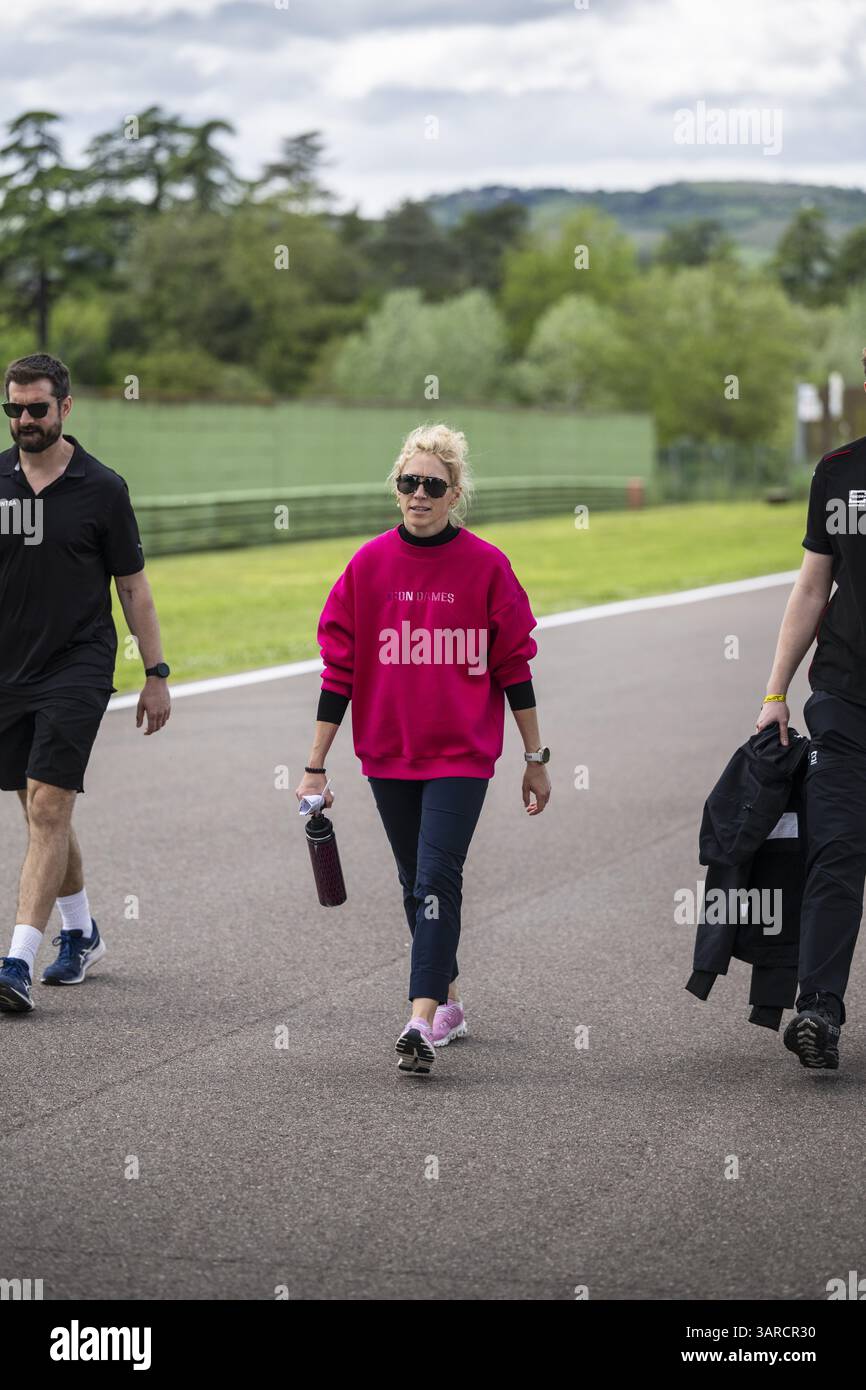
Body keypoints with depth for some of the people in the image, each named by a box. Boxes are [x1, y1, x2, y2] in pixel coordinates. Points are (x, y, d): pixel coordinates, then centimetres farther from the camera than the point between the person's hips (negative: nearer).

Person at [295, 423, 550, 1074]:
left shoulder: (485, 565, -5)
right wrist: (316, 767, 1)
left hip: (461, 754, -3)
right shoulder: (370, 564, -1)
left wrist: (536, 759, 4)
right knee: (417, 883, 14)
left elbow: (514, 666, 1)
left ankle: (421, 1022, -20)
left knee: (437, 880, -15)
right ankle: (449, 1001, 30)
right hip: (389, 754, 3)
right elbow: (339, 670, 2)